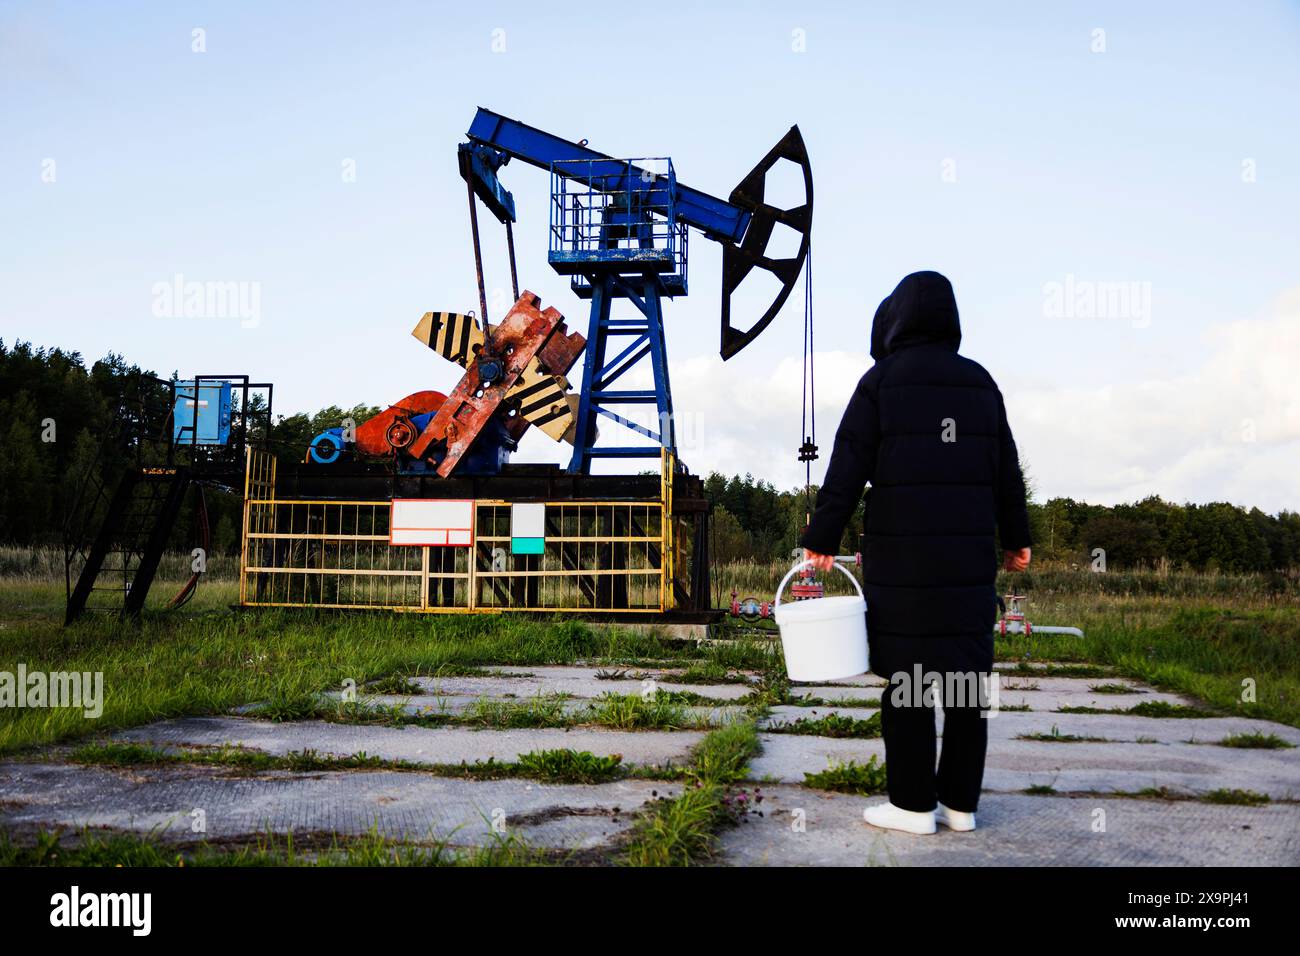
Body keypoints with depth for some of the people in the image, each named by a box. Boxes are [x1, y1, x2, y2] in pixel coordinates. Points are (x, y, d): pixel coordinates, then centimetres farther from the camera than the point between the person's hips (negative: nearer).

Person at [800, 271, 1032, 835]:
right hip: (969, 555, 5)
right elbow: (1006, 470, 13)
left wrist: (820, 540, -2)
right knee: (965, 676, 8)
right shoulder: (980, 382, 9)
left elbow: (847, 470, -8)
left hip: (901, 556, -4)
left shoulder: (880, 380, -4)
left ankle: (913, 804, 7)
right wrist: (1016, 538, 23)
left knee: (906, 677, 1)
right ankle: (960, 802, 15)